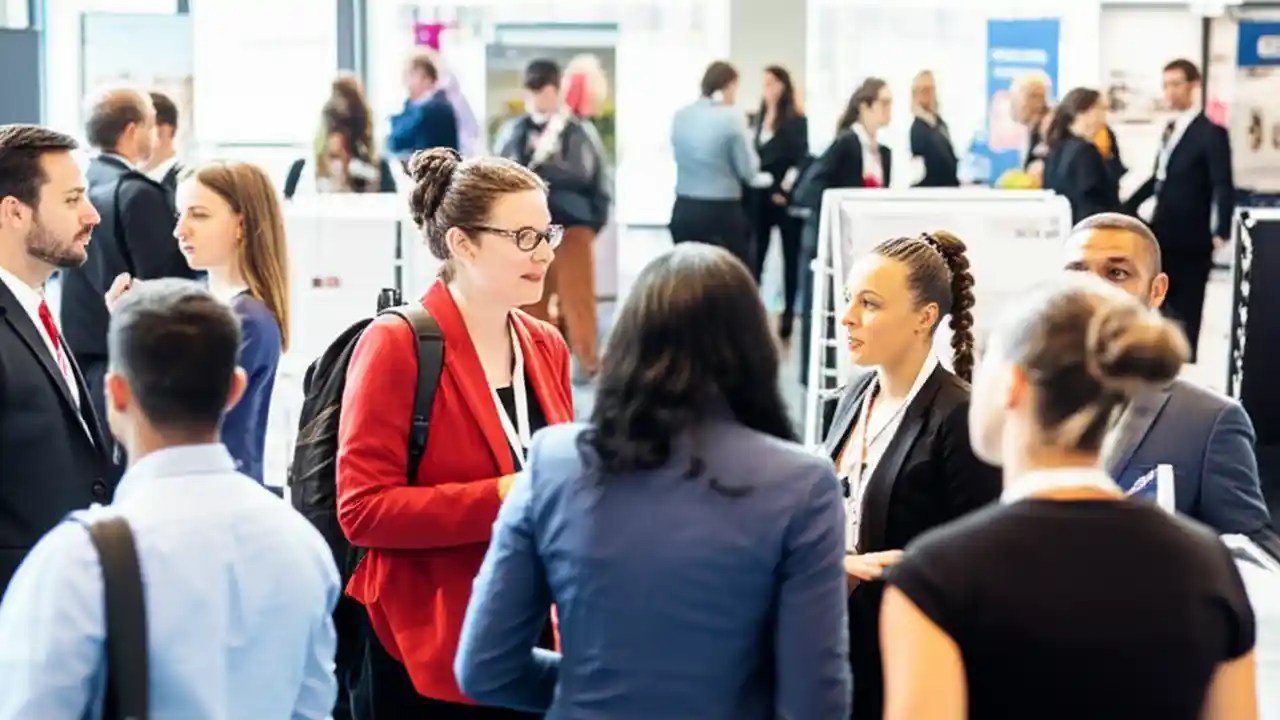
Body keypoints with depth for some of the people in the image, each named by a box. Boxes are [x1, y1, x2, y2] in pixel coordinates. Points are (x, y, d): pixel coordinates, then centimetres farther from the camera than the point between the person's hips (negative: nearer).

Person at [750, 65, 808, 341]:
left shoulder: (796, 120, -6)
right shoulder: (761, 118, 10)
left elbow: (801, 159, -9)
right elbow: (757, 155, 12)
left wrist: (786, 190, -15)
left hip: (786, 196, -5)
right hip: (761, 195, 5)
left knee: (790, 254, 4)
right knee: (755, 254, 1)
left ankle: (788, 315, 9)